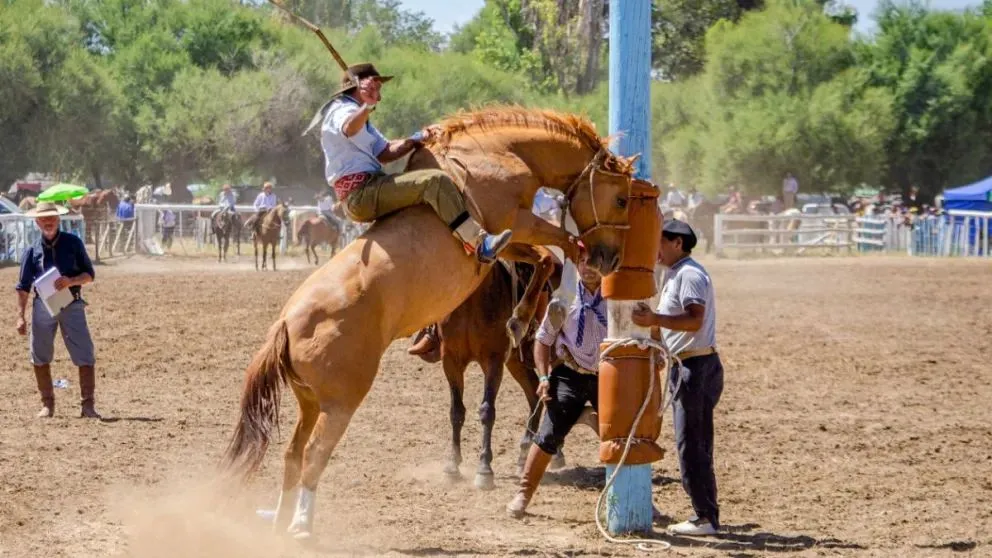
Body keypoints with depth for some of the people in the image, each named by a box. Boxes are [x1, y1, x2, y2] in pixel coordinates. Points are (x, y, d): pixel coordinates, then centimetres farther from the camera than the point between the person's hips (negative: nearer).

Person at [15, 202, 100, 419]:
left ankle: (87, 405, -5)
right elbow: (23, 287, 7)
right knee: (40, 358, 6)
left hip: (72, 305, -1)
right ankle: (47, 404, 19)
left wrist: (70, 281, -16)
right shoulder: (32, 250, 5)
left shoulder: (73, 243, 3)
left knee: (85, 357, -8)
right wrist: (20, 317, -1)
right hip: (43, 307, 1)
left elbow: (89, 275, 4)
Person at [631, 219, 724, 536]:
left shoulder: (689, 274, -15)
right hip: (684, 367, 11)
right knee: (694, 445, 14)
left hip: (697, 366, -11)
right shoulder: (674, 274, 18)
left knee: (691, 445, -9)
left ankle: (706, 518, -7)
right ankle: (705, 515, 19)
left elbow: (694, 320, -28)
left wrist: (656, 319, -37)